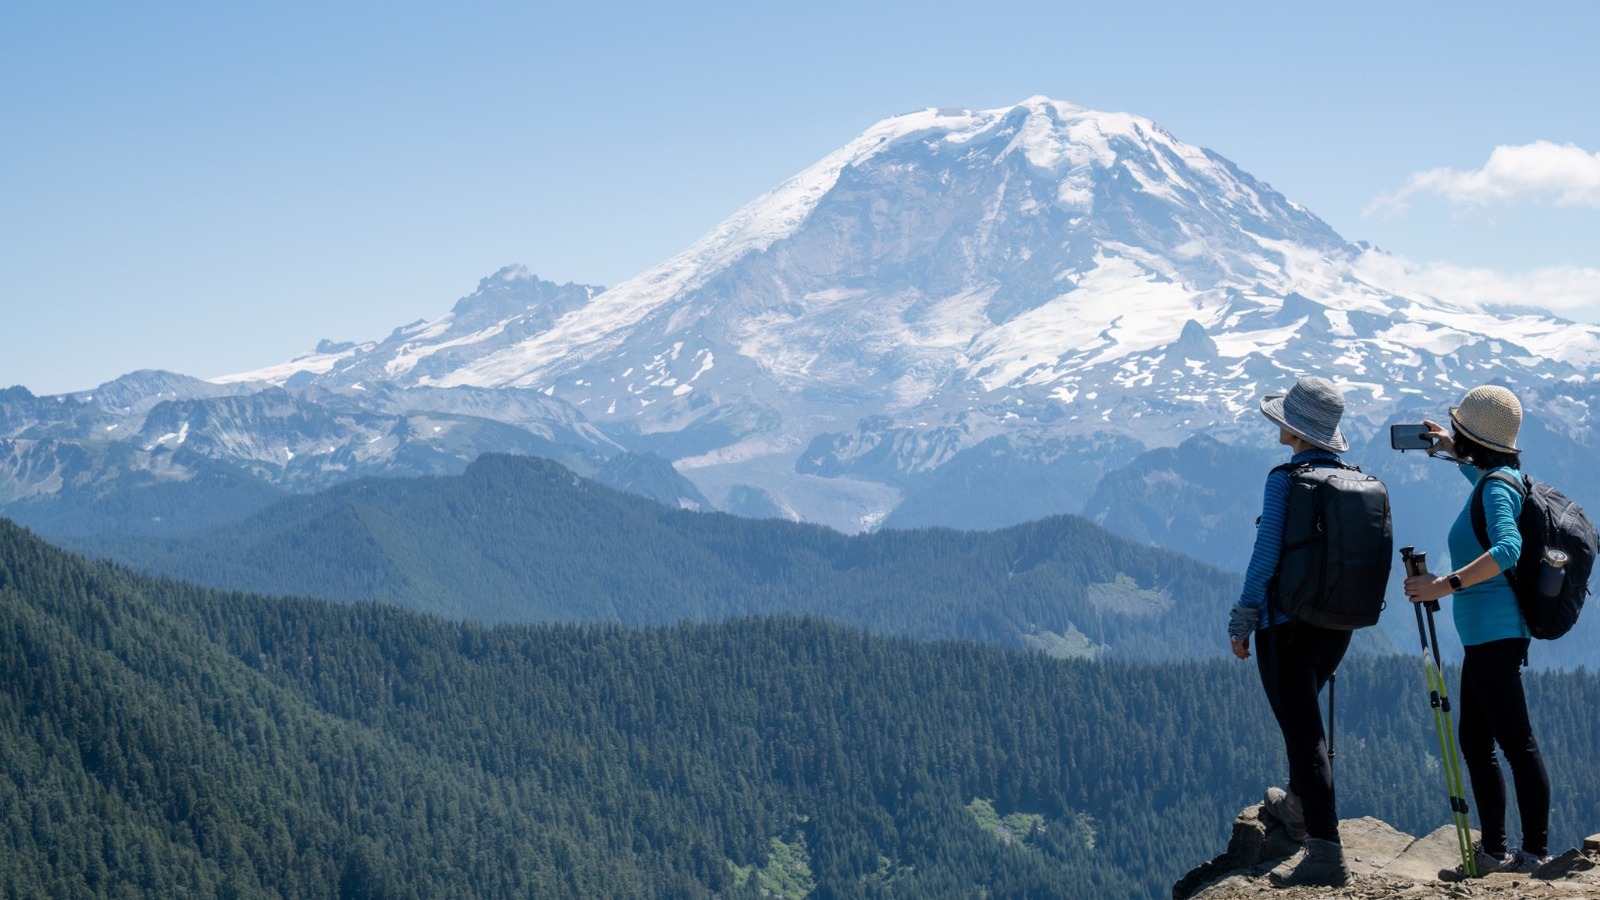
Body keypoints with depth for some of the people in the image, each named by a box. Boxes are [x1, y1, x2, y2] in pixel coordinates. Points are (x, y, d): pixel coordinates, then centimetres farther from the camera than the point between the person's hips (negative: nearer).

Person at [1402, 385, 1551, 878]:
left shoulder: (1496, 489, -15)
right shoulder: (1506, 477, 14)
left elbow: (1507, 549, -33)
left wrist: (1445, 585, -35)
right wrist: (1456, 453, 38)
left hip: (1495, 632, -10)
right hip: (1486, 635, 10)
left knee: (1516, 741, -8)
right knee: (1474, 740, 13)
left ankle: (1536, 853, -6)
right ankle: (1493, 852, 18)